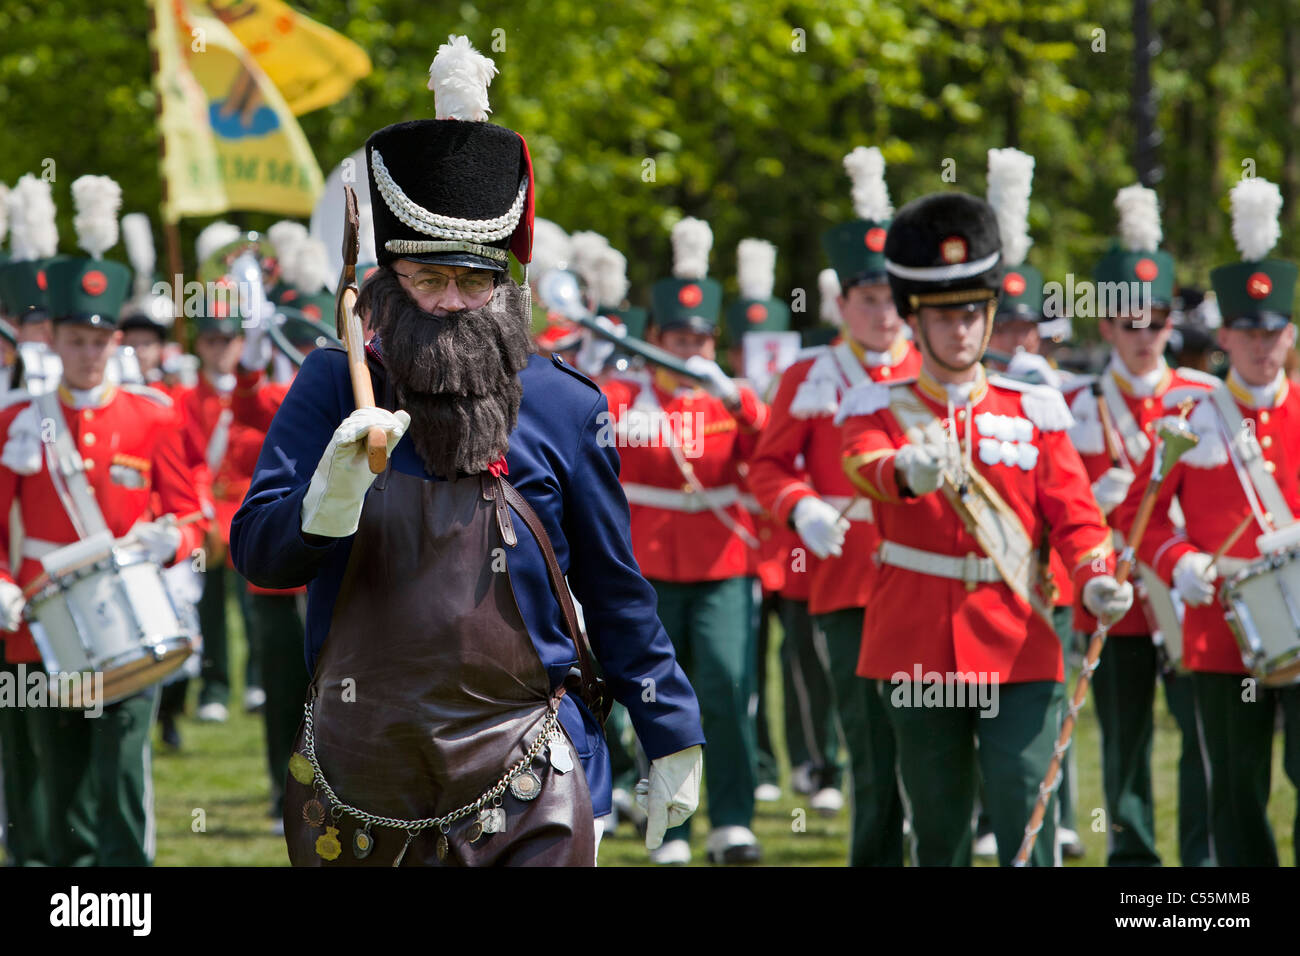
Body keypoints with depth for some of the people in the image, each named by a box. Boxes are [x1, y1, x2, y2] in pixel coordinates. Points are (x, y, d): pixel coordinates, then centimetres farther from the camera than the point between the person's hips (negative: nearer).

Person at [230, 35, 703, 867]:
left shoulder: (564, 407, 1)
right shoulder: (333, 391, 2)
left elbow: (616, 590, 8)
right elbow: (256, 551, -7)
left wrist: (672, 737, 9)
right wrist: (329, 498, -28)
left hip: (519, 777, -1)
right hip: (361, 761, 2)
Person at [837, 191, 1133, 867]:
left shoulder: (1033, 412, 7)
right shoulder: (880, 410, 4)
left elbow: (1076, 516, 2)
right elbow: (864, 463, -19)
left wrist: (1096, 580, -21)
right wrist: (908, 471, -45)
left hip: (1019, 656, 0)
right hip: (919, 656, 0)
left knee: (1026, 826, -11)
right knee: (938, 839, 8)